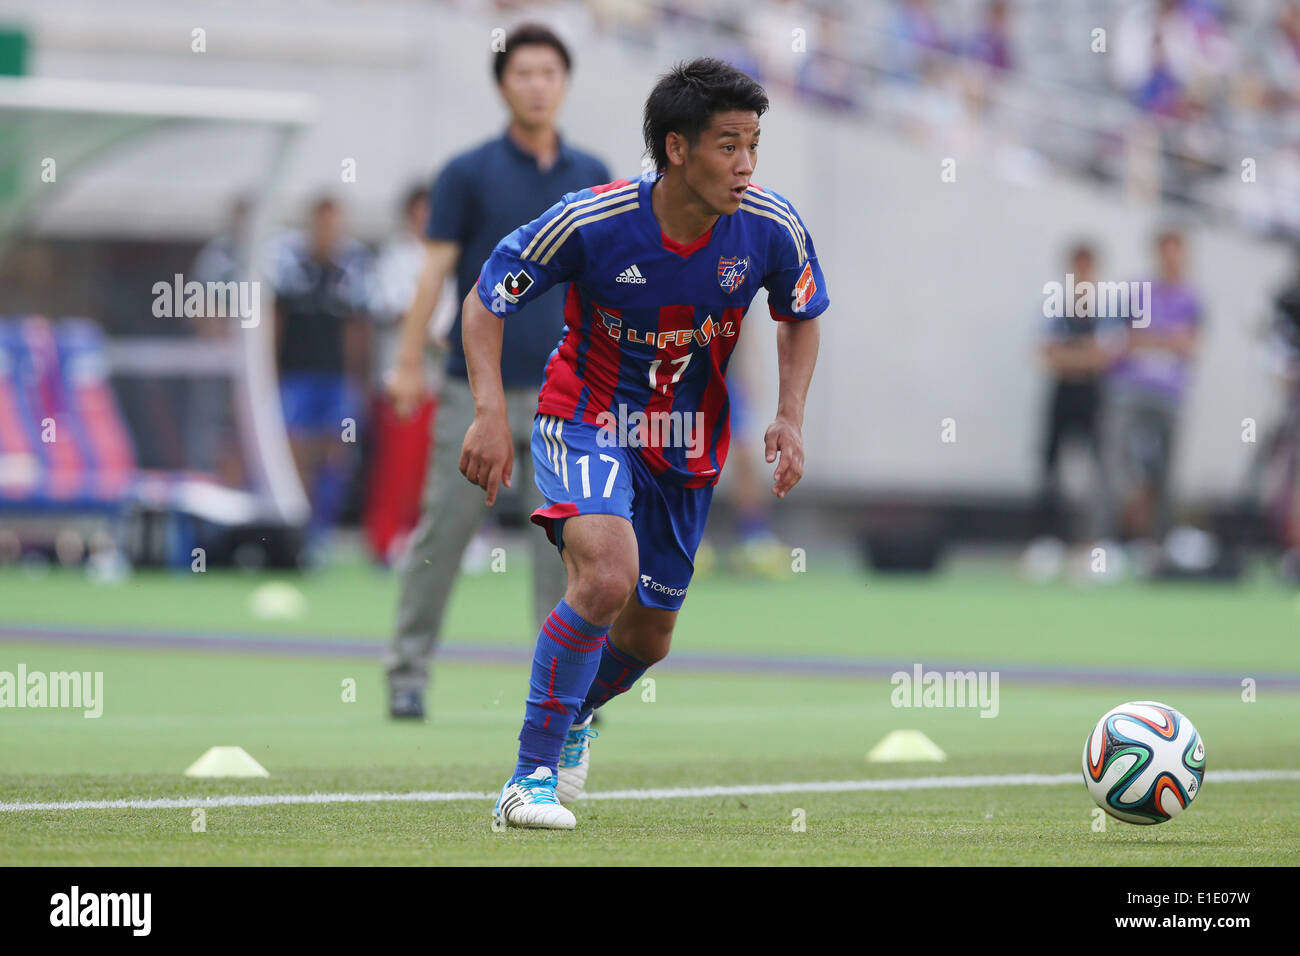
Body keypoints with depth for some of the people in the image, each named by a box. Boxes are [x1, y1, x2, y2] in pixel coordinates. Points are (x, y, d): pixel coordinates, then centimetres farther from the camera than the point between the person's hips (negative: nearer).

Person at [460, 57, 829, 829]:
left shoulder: (771, 228, -16)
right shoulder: (590, 222, -25)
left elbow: (802, 318, 5)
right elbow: (486, 301, -11)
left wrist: (791, 417, -9)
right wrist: (491, 412, -23)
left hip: (691, 442, 4)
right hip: (589, 422, -4)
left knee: (648, 636, 13)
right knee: (608, 575, -30)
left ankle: (575, 712, 49)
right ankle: (533, 775, -19)